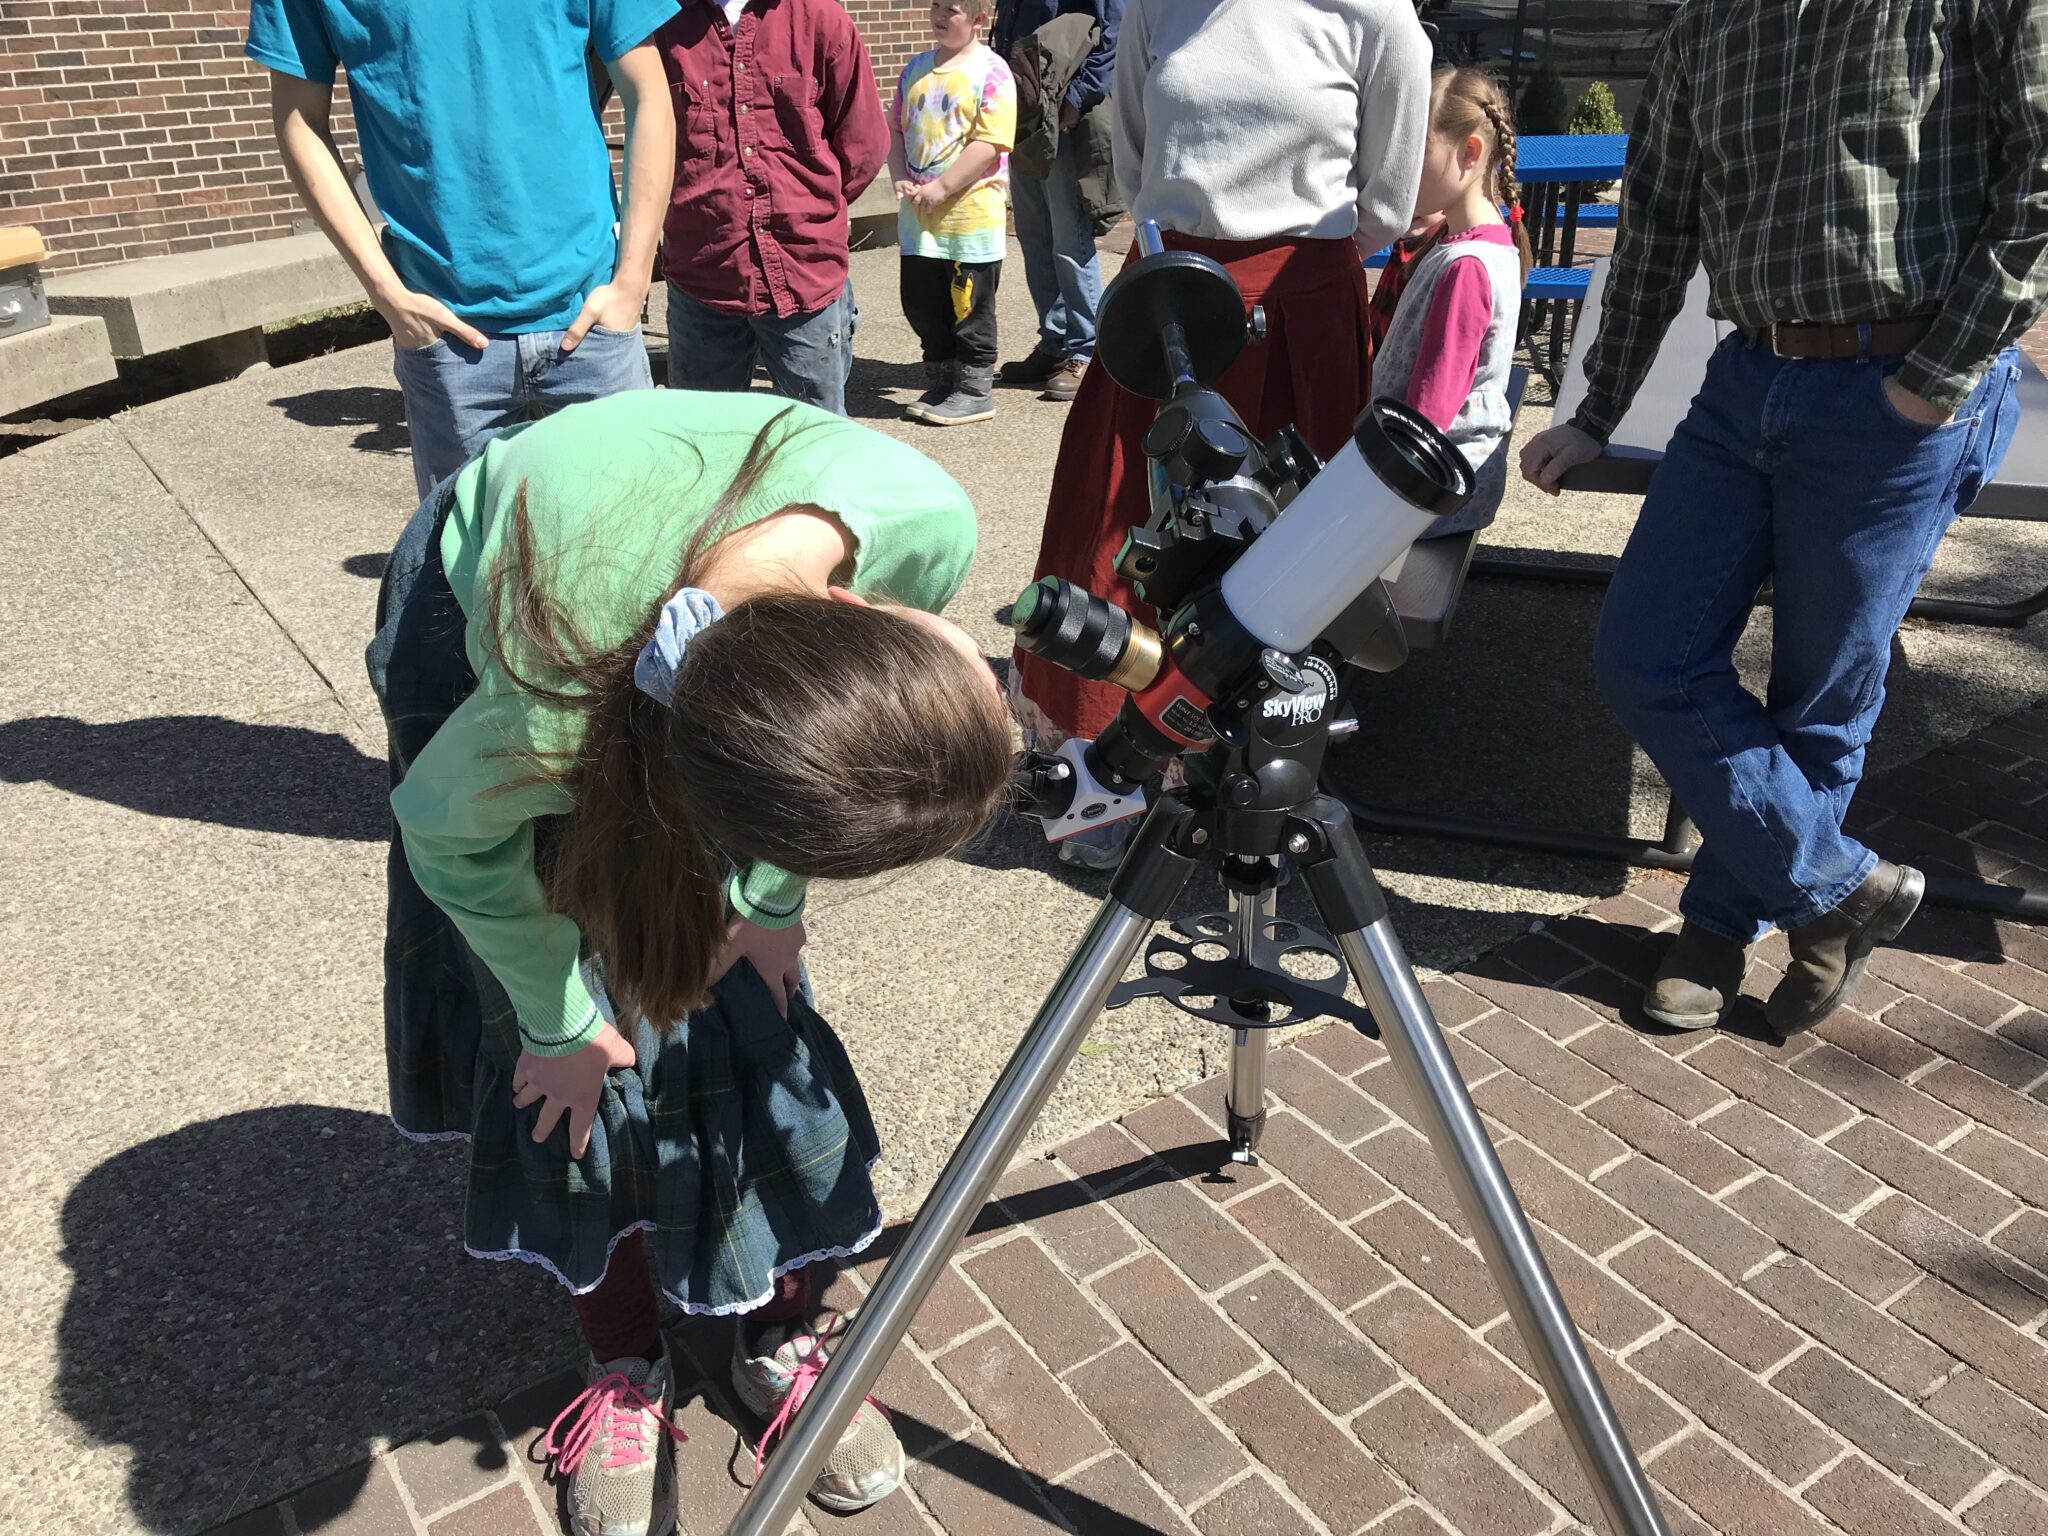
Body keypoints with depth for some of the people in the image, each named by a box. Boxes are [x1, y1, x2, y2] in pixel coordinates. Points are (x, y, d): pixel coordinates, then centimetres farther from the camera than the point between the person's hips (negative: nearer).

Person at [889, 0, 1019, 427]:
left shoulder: (991, 72, -9)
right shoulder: (916, 68, 11)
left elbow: (990, 143, -17)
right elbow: (897, 130, 14)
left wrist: (940, 189, -19)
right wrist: (901, 180, -3)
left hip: (970, 216, -6)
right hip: (918, 216, 7)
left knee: (969, 310, 2)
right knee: (922, 304, 12)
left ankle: (975, 392, 14)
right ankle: (940, 383, 26)